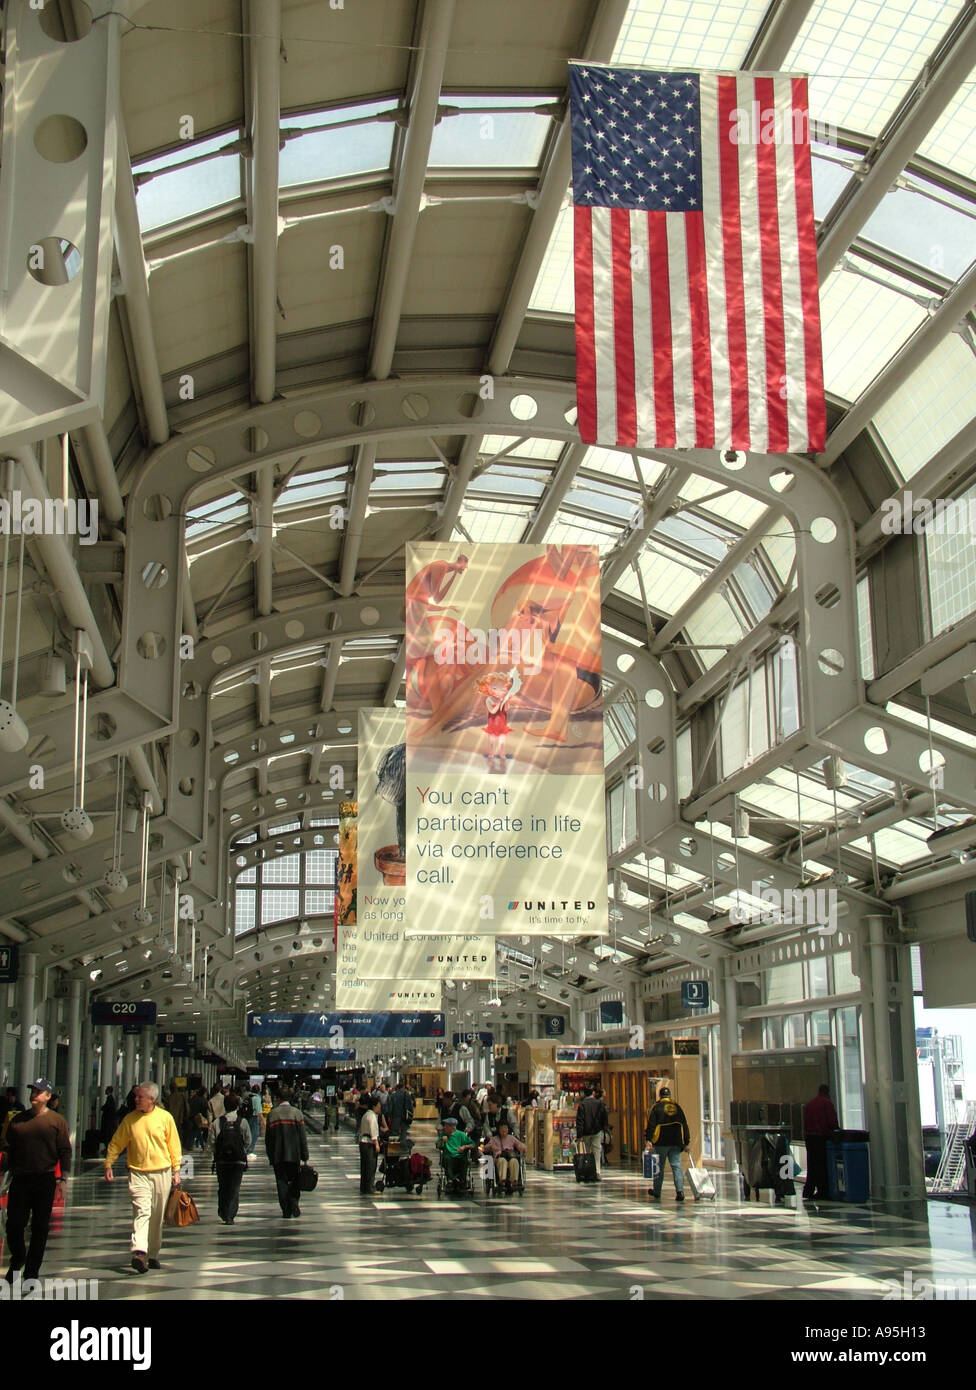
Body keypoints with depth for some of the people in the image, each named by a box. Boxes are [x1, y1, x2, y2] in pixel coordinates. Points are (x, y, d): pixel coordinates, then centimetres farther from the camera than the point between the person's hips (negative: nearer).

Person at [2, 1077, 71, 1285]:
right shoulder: (18, 1119, 9)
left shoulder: (56, 1120, 1)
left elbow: (65, 1151, -1)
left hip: (45, 1179, -2)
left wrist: (62, 1177, -8)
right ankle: (17, 1261, 25)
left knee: (40, 1227, 3)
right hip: (20, 1178, 2)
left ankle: (32, 1270, 13)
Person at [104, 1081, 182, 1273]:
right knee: (141, 1211, -18)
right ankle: (139, 1252, -29)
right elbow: (116, 1143, 8)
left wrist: (176, 1171, 2)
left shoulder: (165, 1117, -1)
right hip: (138, 1173, -1)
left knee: (157, 1216, 9)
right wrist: (108, 1165, -1)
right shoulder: (130, 1119, 1)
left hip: (161, 1172, 1)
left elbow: (174, 1146, 5)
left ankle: (153, 1255, 22)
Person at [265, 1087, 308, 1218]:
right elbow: (302, 1136, -4)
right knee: (295, 1180, 14)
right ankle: (294, 1202, -4)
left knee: (281, 1182, 6)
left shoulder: (272, 1114, 0)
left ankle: (286, 1209, 2)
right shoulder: (296, 1113, -3)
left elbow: (268, 1137, 3)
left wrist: (270, 1156, 11)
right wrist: (305, 1156, 1)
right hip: (294, 1155, 0)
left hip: (277, 1156, 0)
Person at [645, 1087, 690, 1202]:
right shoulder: (677, 1107, 11)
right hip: (676, 1143, 2)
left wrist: (649, 1140, -9)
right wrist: (686, 1142, 15)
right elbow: (684, 1125, 12)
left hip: (661, 1143, -2)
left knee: (659, 1167, 9)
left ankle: (656, 1192, 19)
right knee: (676, 1166, -1)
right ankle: (680, 1191, -15)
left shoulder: (657, 1107, 0)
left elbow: (651, 1124, -8)